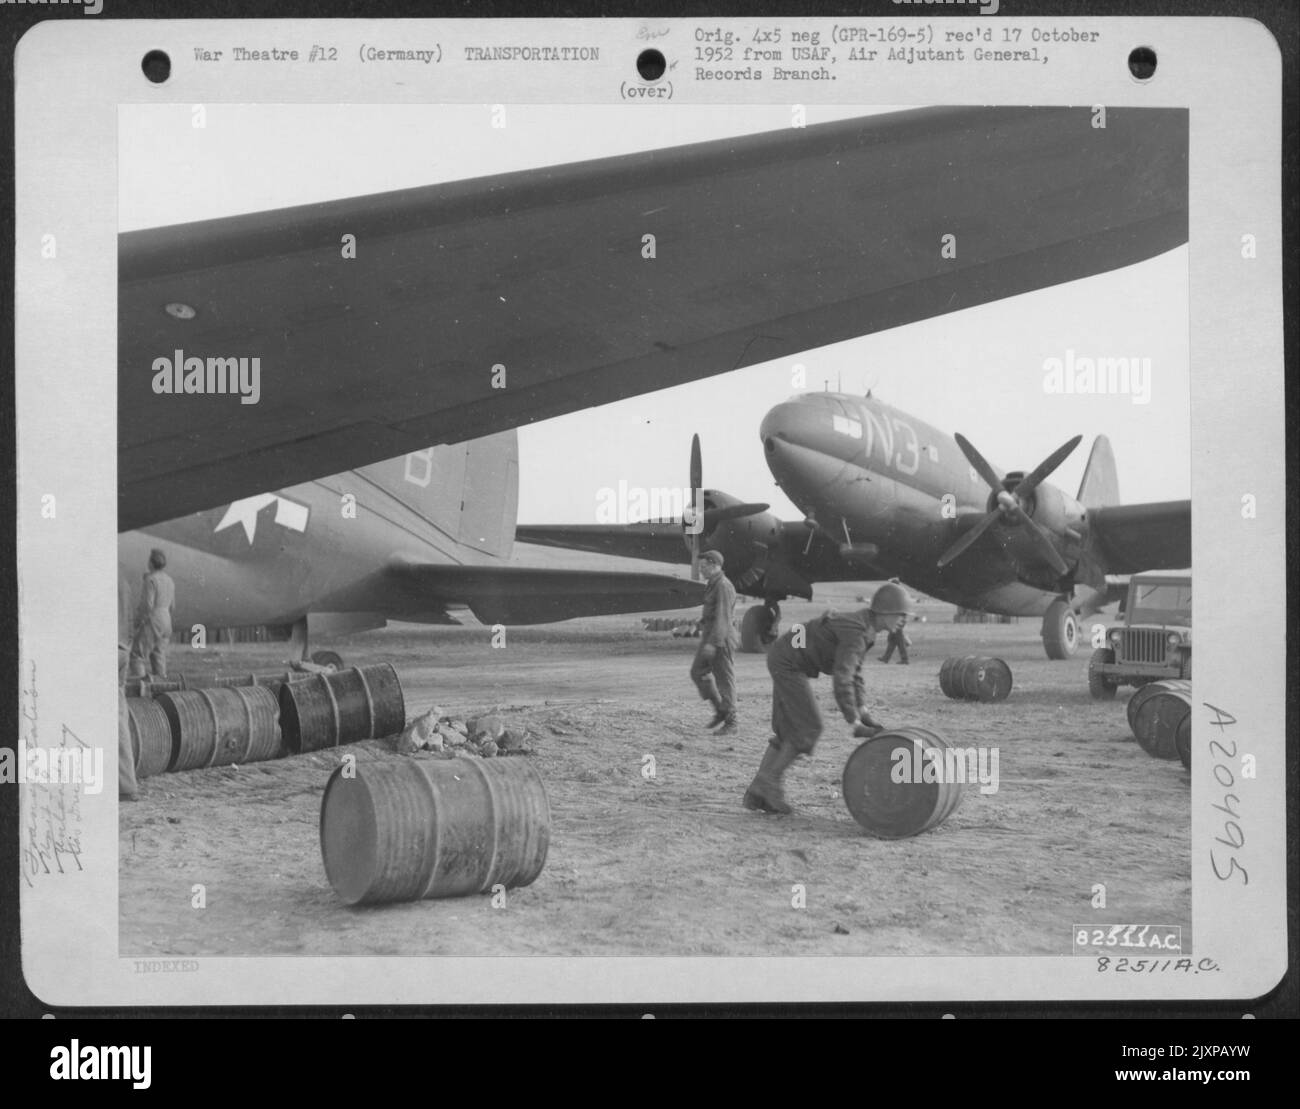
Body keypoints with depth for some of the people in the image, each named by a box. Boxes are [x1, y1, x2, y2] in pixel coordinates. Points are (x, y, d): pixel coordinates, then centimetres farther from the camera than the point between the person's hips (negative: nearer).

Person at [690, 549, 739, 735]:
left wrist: (713, 643, -29)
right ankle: (720, 710, 20)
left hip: (720, 638, -10)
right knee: (698, 672, 11)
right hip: (708, 636, 10)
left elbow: (722, 617, -23)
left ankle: (730, 723, 1)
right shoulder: (711, 585, 15)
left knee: (724, 678, -4)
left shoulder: (724, 587, -16)